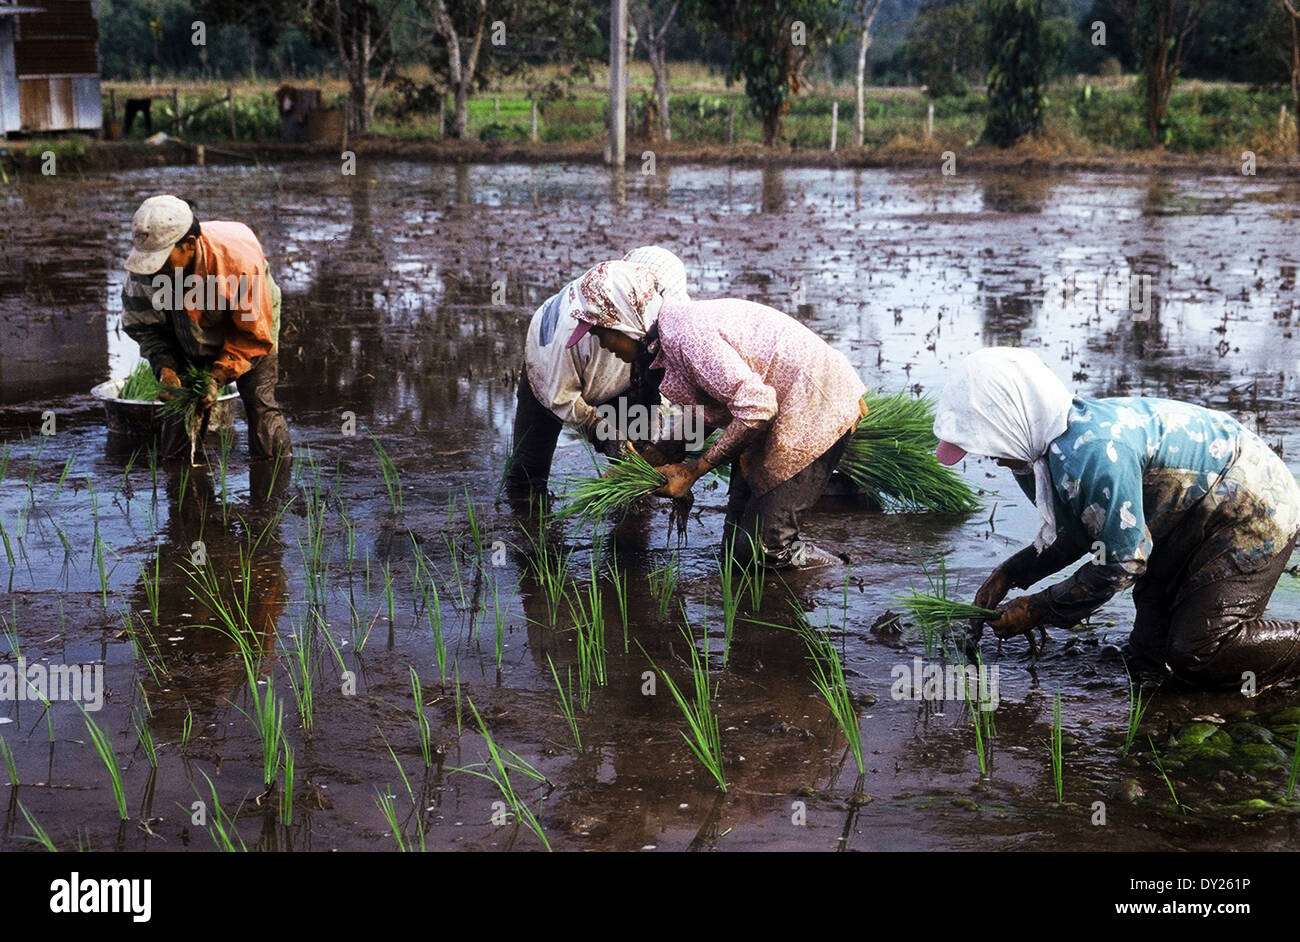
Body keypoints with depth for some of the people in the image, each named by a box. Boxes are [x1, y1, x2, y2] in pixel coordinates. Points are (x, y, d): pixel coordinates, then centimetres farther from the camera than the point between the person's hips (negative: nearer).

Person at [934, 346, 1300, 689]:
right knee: (1151, 653, 5)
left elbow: (1121, 564, -28)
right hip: (1191, 520, 9)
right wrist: (1008, 575, 0)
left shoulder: (1094, 453, -35)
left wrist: (1036, 609, -19)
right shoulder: (1055, 444, -5)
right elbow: (1076, 534, 10)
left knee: (1198, 658, -17)